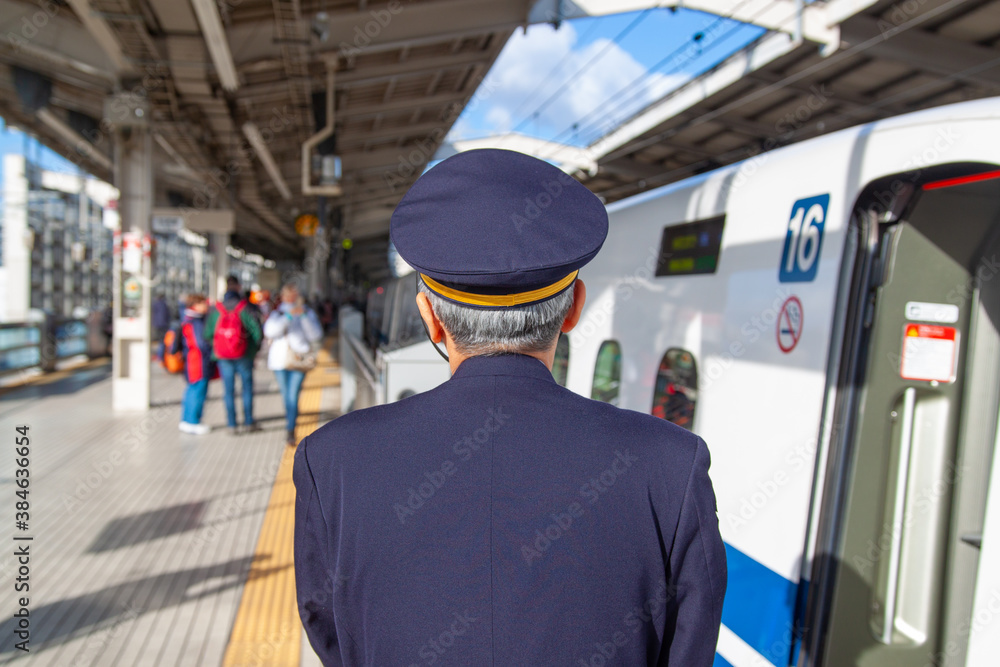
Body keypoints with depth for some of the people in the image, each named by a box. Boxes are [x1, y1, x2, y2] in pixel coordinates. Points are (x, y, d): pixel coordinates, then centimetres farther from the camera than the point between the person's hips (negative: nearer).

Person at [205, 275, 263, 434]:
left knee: (229, 390, 9)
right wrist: (255, 347, 3)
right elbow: (256, 329, -14)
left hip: (223, 357, 2)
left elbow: (207, 333, -1)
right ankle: (248, 423, 16)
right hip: (244, 355, -2)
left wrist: (217, 346, 16)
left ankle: (231, 424, 12)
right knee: (247, 388, 10)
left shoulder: (215, 309, -3)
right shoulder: (244, 308, -11)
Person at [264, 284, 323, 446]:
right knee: (286, 396, 9)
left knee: (293, 396, -11)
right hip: (280, 360, 2)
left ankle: (290, 431, -8)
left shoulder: (308, 313, 9)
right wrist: (288, 316, -20)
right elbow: (270, 332, -11)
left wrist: (304, 316, -14)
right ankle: (292, 416, 34)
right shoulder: (277, 314, 10)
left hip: (299, 361, -2)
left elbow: (316, 336, -5)